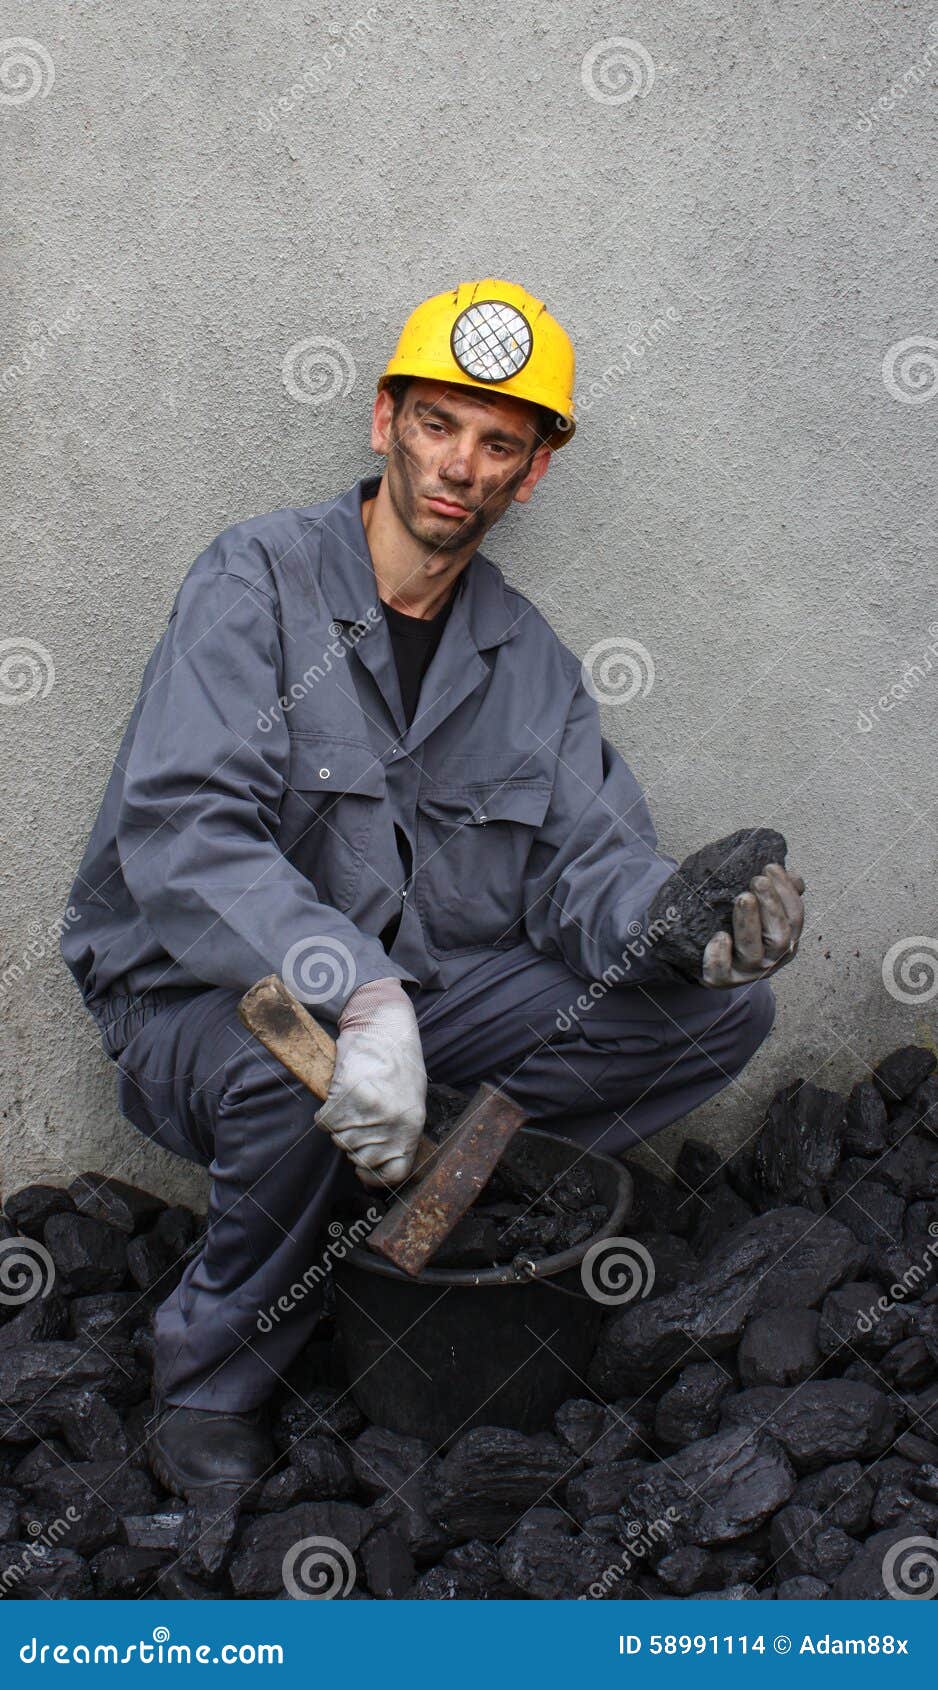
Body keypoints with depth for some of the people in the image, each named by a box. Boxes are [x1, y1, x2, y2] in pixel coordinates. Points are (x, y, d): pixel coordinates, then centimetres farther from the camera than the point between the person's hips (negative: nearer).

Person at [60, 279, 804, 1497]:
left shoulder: (527, 654, 7)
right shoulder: (259, 583, -12)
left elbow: (585, 859, -2)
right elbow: (180, 831, -27)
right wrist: (359, 998, -43)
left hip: (424, 985, 5)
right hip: (202, 996, -5)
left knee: (723, 1011, -7)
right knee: (292, 1069, -41)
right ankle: (214, 1377, -12)